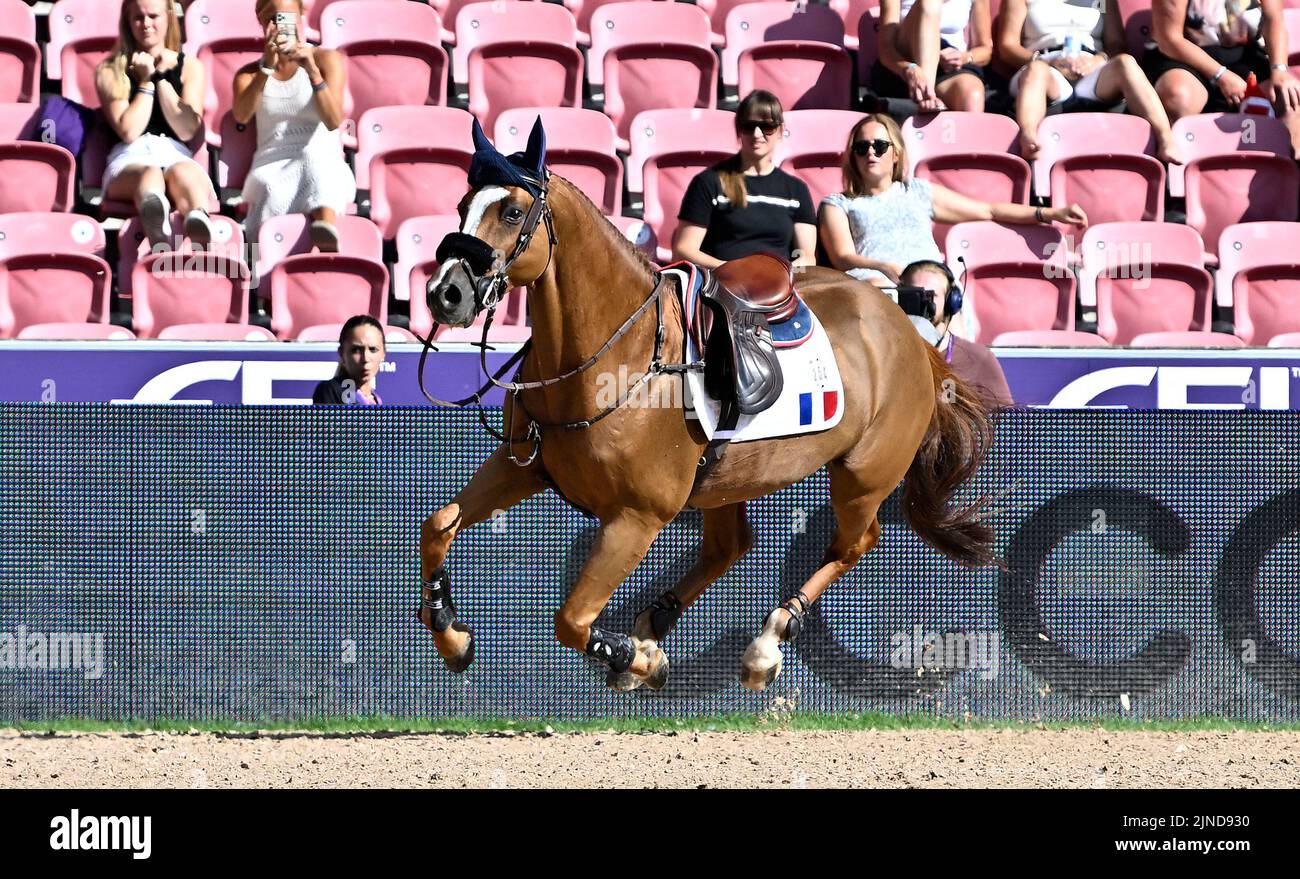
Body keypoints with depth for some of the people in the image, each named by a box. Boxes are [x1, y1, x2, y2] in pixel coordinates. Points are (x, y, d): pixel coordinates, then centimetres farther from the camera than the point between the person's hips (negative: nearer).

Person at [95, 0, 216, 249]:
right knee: (150, 174, -40)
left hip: (177, 156, 2)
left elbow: (187, 130, 5)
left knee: (182, 173, -38)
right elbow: (128, 131, 0)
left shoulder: (190, 67, 20)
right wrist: (146, 82, 5)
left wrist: (162, 78, 4)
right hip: (129, 161, -2)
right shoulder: (110, 71, 15)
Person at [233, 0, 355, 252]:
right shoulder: (250, 73, 19)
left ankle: (326, 222, -69)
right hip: (272, 166, 3)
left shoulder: (326, 60, 12)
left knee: (312, 156, -41)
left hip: (322, 163, -3)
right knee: (270, 187, -37)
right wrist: (267, 68, -17)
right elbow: (241, 115, -6)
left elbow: (333, 122, -4)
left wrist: (313, 71, -17)